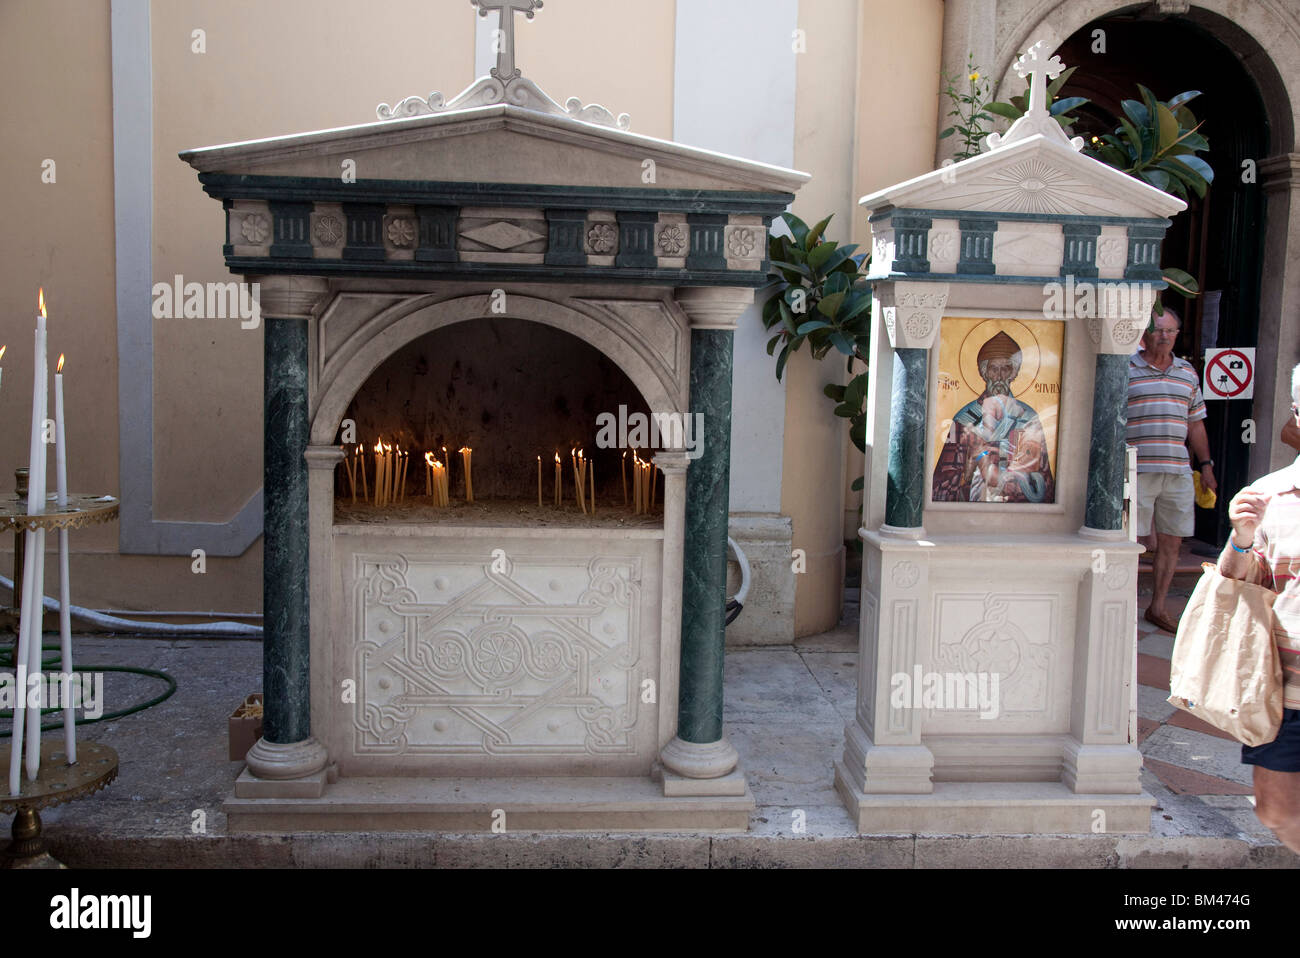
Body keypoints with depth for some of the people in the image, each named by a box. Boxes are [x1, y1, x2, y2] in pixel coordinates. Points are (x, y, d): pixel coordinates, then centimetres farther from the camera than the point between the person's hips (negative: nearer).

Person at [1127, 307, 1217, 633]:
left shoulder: (1188, 373, 14)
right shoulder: (1125, 370, -2)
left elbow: (1195, 423, 20)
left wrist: (1205, 464, 15)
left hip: (1178, 473, 5)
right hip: (1137, 471, -5)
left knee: (1171, 542, 9)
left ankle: (1158, 607, 22)